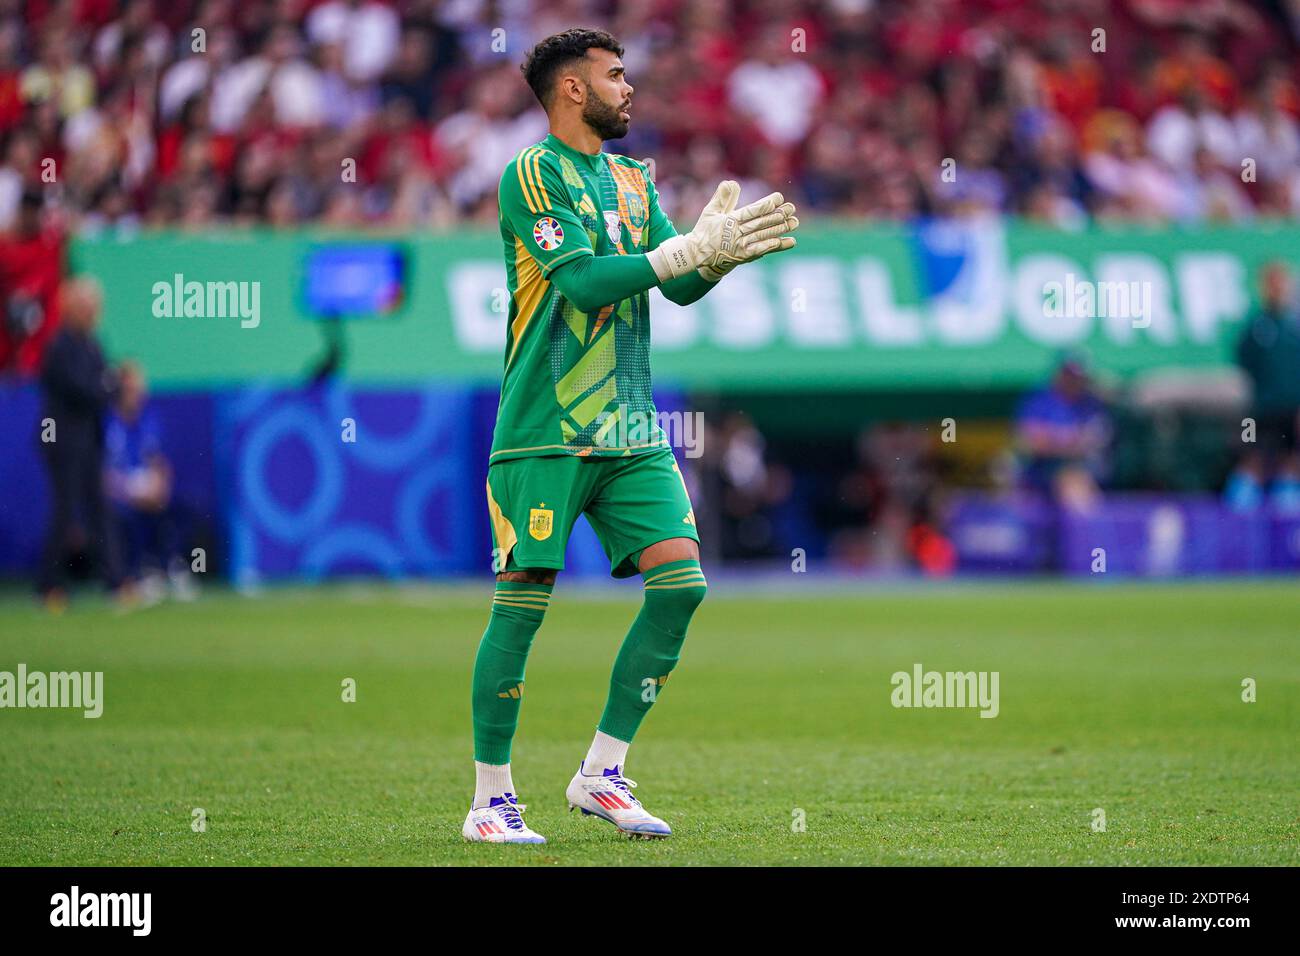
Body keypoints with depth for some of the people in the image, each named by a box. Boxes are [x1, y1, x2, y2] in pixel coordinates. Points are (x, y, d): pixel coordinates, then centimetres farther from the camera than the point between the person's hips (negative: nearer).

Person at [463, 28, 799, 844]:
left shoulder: (633, 181, 17)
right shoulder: (533, 173, -5)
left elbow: (680, 288, 11)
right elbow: (583, 281, -16)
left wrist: (722, 252, -10)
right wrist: (694, 247, -21)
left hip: (632, 432, 7)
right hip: (546, 432, -6)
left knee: (680, 584, -6)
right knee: (523, 603, -5)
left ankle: (602, 775, 5)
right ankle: (491, 799, 4)